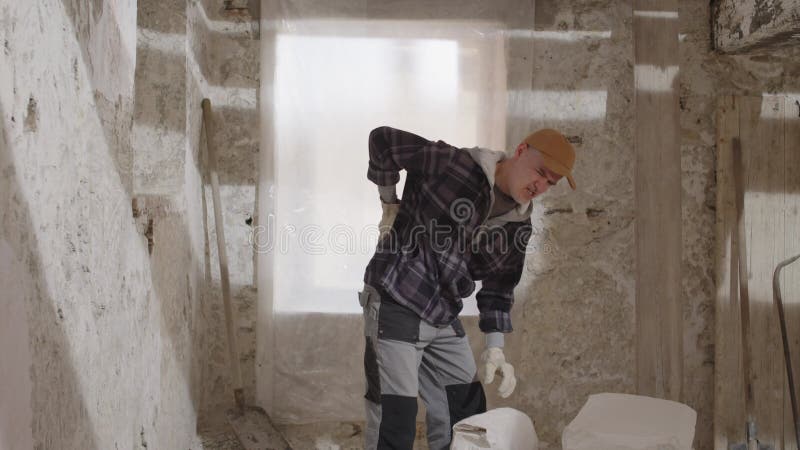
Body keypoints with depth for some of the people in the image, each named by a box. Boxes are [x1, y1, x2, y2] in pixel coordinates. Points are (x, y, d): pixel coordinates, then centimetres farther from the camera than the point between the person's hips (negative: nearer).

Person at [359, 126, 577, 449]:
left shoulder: (518, 226, 5)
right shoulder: (454, 165, -16)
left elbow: (499, 287, 11)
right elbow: (382, 140, -10)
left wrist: (494, 348, 3)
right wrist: (390, 206, -6)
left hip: (445, 322, 7)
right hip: (395, 305, -7)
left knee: (466, 419, 14)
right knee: (394, 422, -6)